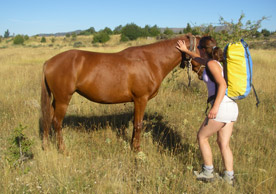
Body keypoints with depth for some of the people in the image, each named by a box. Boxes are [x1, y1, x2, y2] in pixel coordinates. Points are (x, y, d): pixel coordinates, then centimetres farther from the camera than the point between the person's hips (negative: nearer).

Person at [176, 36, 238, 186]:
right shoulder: (214, 62, 20)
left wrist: (215, 106, -27)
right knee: (223, 144, 13)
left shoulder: (212, 64, -8)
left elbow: (222, 85, -21)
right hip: (232, 107, 9)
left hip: (222, 106, -9)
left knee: (201, 137, 7)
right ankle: (229, 177, 15)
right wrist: (186, 50, 47)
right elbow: (199, 59, 42)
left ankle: (208, 173, 14)